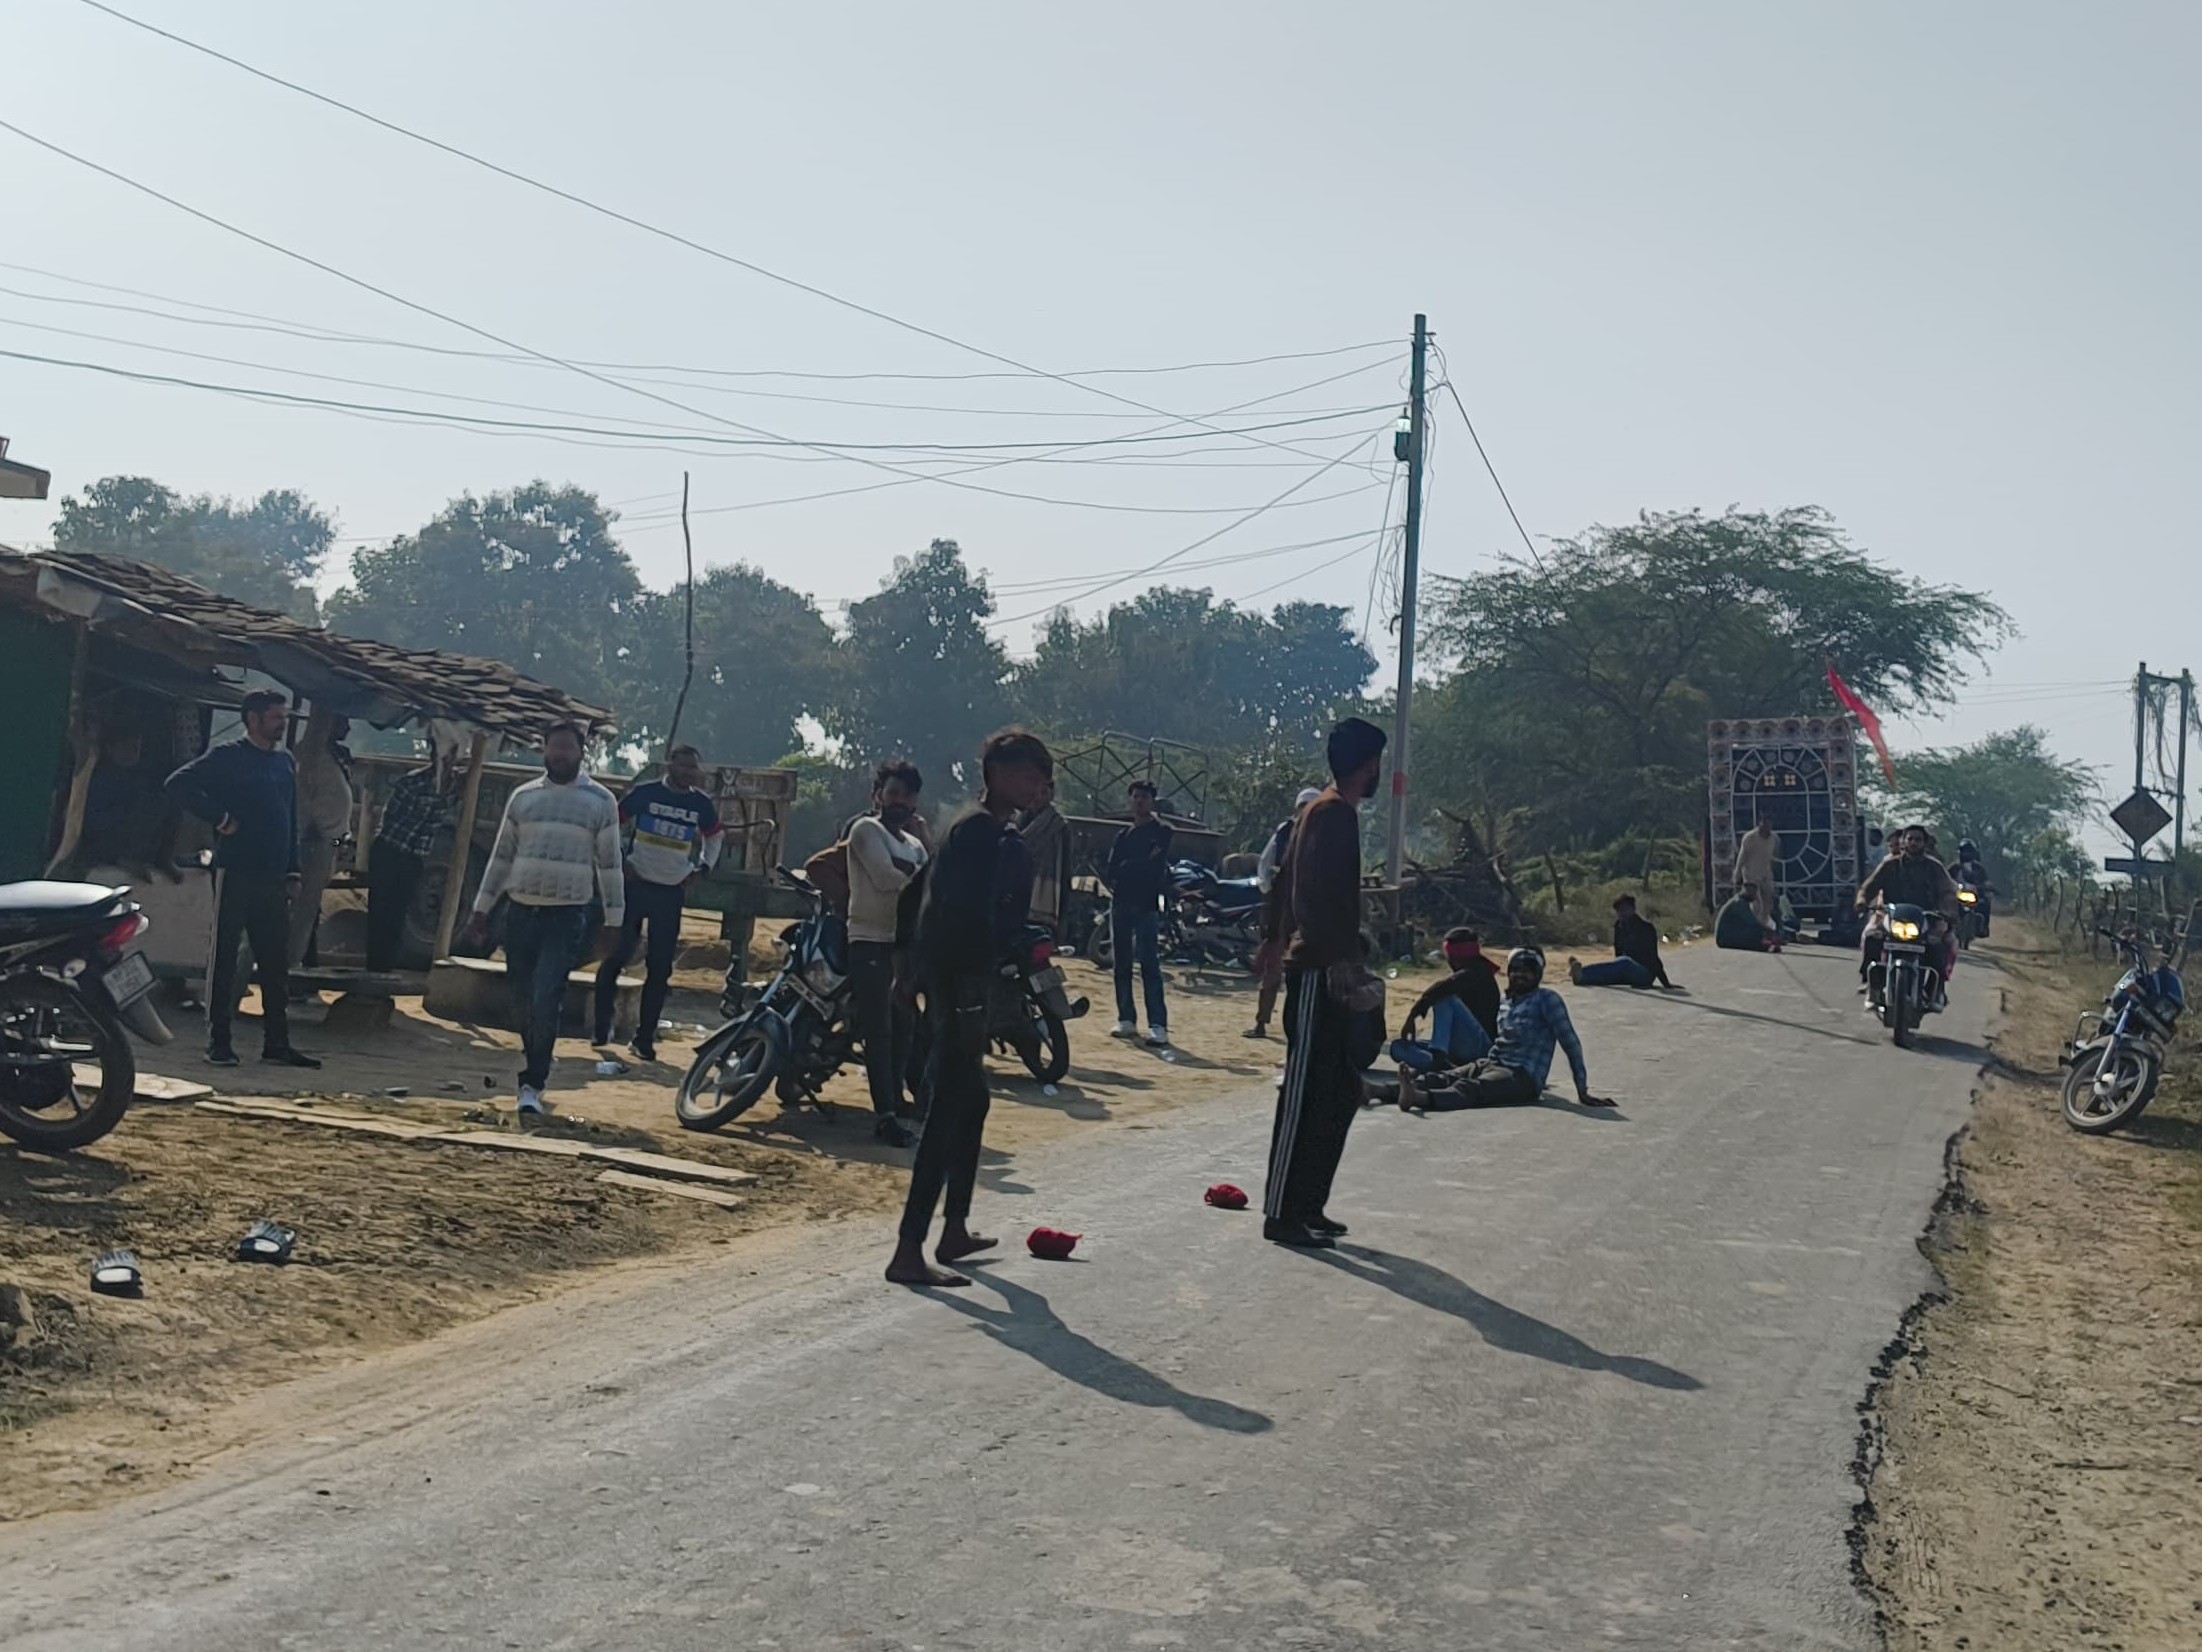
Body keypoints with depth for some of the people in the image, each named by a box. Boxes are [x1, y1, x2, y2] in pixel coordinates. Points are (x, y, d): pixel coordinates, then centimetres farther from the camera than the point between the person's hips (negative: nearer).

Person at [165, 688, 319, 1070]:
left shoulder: (286, 763, 16)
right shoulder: (227, 756, -3)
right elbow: (179, 784, -13)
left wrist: (293, 871, 14)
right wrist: (220, 819, -14)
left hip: (273, 879, 6)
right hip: (235, 873, -6)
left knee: (275, 962, 7)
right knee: (224, 957, -1)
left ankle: (277, 1042, 11)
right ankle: (218, 1041, 4)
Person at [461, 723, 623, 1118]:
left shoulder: (600, 801, 2)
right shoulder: (522, 797, 10)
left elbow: (610, 863, 3)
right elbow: (501, 856, 14)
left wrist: (614, 920, 0)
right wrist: (481, 910, 11)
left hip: (568, 916, -3)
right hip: (521, 911, 4)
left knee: (546, 1002, -13)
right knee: (524, 1002, 9)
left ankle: (532, 1086, -8)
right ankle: (536, 1066, 28)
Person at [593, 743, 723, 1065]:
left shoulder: (701, 804, 4)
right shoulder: (645, 793, -5)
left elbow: (714, 837, 20)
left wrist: (702, 868, 6)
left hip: (672, 893, 3)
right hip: (635, 884, -3)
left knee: (660, 968, 3)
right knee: (617, 954, -6)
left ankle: (644, 1038, 10)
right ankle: (602, 1025, 6)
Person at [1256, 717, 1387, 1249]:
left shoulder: (1324, 810, 17)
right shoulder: (1335, 814, -14)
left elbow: (1287, 879, 25)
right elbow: (1323, 897, -24)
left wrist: (1273, 937, 31)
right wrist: (1345, 965, -26)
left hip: (1320, 971, 11)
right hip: (1320, 971, -11)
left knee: (1340, 1091, 14)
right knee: (1305, 1094, -7)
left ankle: (1308, 1206, 19)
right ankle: (1282, 1215, -2)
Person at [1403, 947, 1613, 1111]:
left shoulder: (1546, 999, -2)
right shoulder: (1505, 1004, 20)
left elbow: (1570, 1043, -5)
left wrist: (1583, 1092, -8)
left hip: (1523, 1077, -8)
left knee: (1470, 1087, -36)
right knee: (1445, 1079, -22)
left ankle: (1421, 1097, -63)